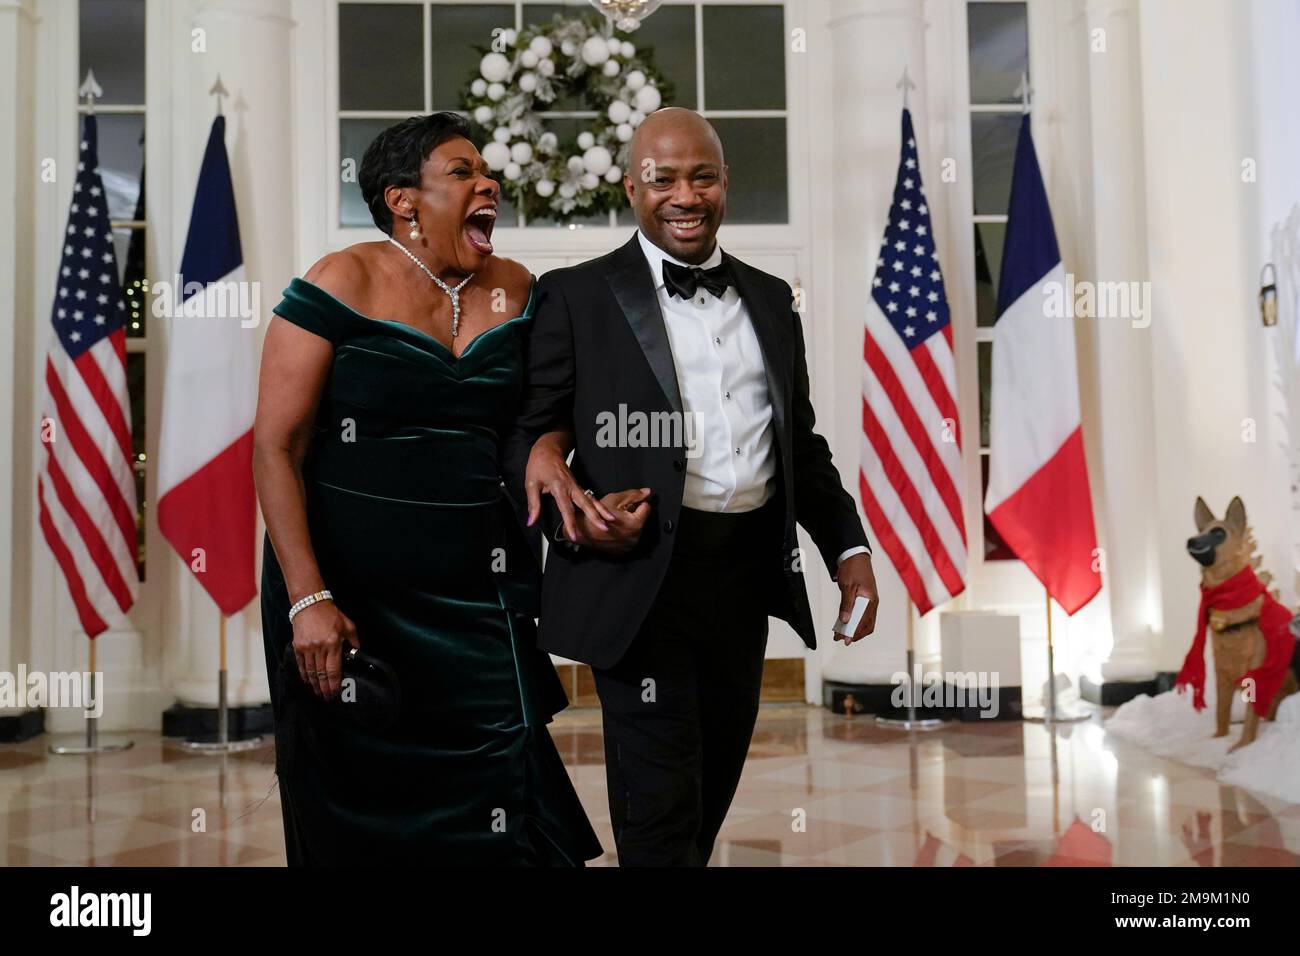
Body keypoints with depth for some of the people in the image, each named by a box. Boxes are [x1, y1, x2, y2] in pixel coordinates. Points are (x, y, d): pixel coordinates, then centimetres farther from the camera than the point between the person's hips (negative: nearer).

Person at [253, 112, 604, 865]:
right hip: (350, 592, -3)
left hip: (479, 597, 3)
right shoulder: (342, 286, -9)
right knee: (359, 817, 10)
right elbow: (276, 448, -11)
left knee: (501, 808, -1)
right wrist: (308, 599, -17)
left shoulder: (517, 292, 4)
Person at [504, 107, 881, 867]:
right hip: (641, 575, -5)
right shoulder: (577, 297, -3)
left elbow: (802, 442, 15)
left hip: (747, 572, 5)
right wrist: (571, 514, -21)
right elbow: (523, 432, -3)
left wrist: (850, 549, 6)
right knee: (661, 805, -1)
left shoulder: (770, 299, 12)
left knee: (717, 784, 19)